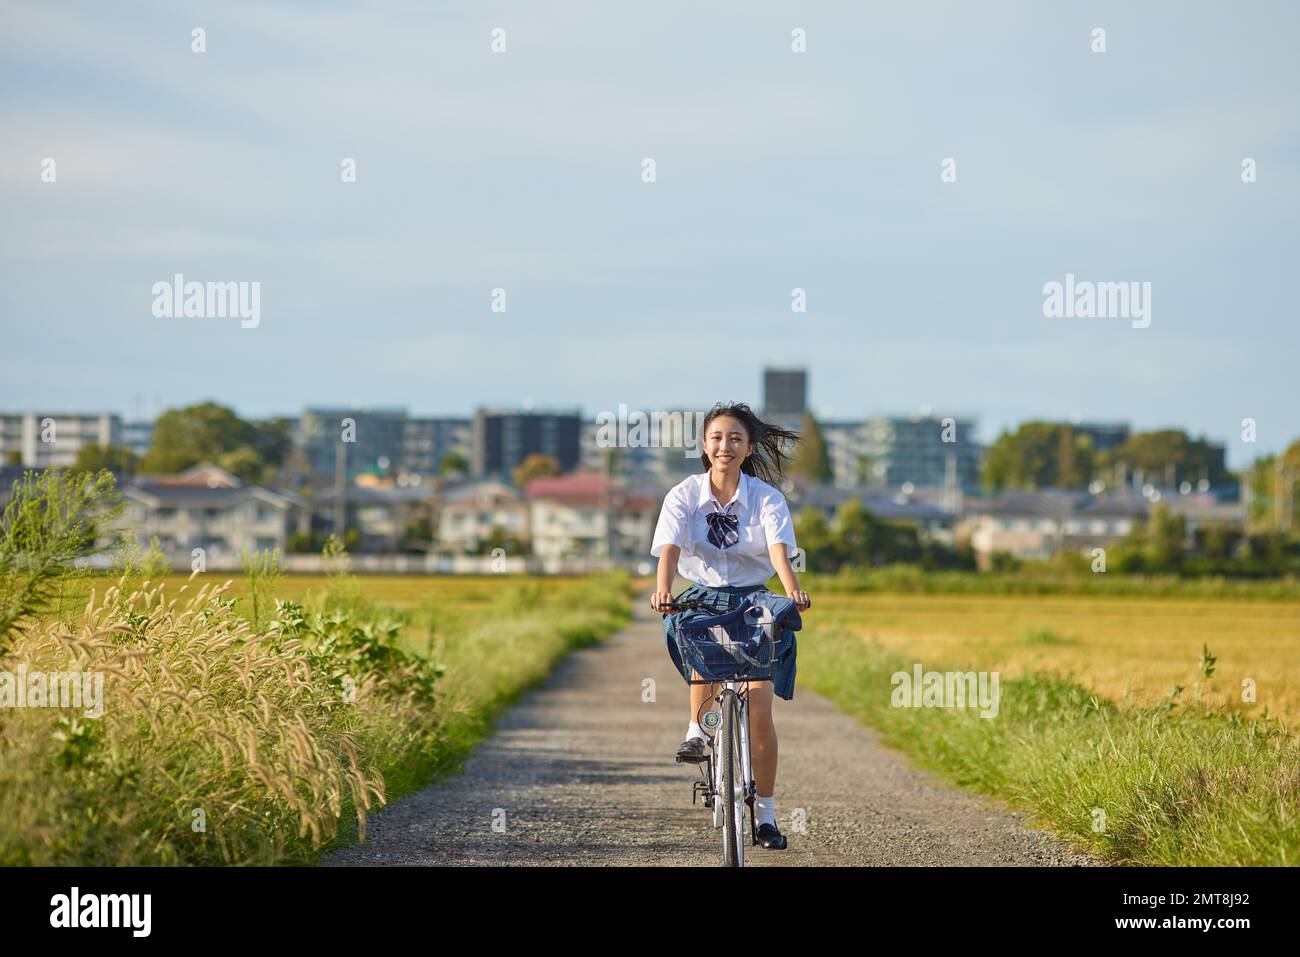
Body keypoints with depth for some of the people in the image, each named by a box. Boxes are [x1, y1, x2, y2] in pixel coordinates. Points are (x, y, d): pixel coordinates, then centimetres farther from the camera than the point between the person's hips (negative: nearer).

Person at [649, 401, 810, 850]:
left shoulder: (766, 497, -7)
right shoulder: (683, 495, -6)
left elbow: (779, 550, -21)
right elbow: (670, 549, -19)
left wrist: (793, 591, -41)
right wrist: (662, 591, -40)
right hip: (702, 597, 0)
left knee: (759, 708, -10)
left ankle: (766, 813, 1)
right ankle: (697, 730, -14)